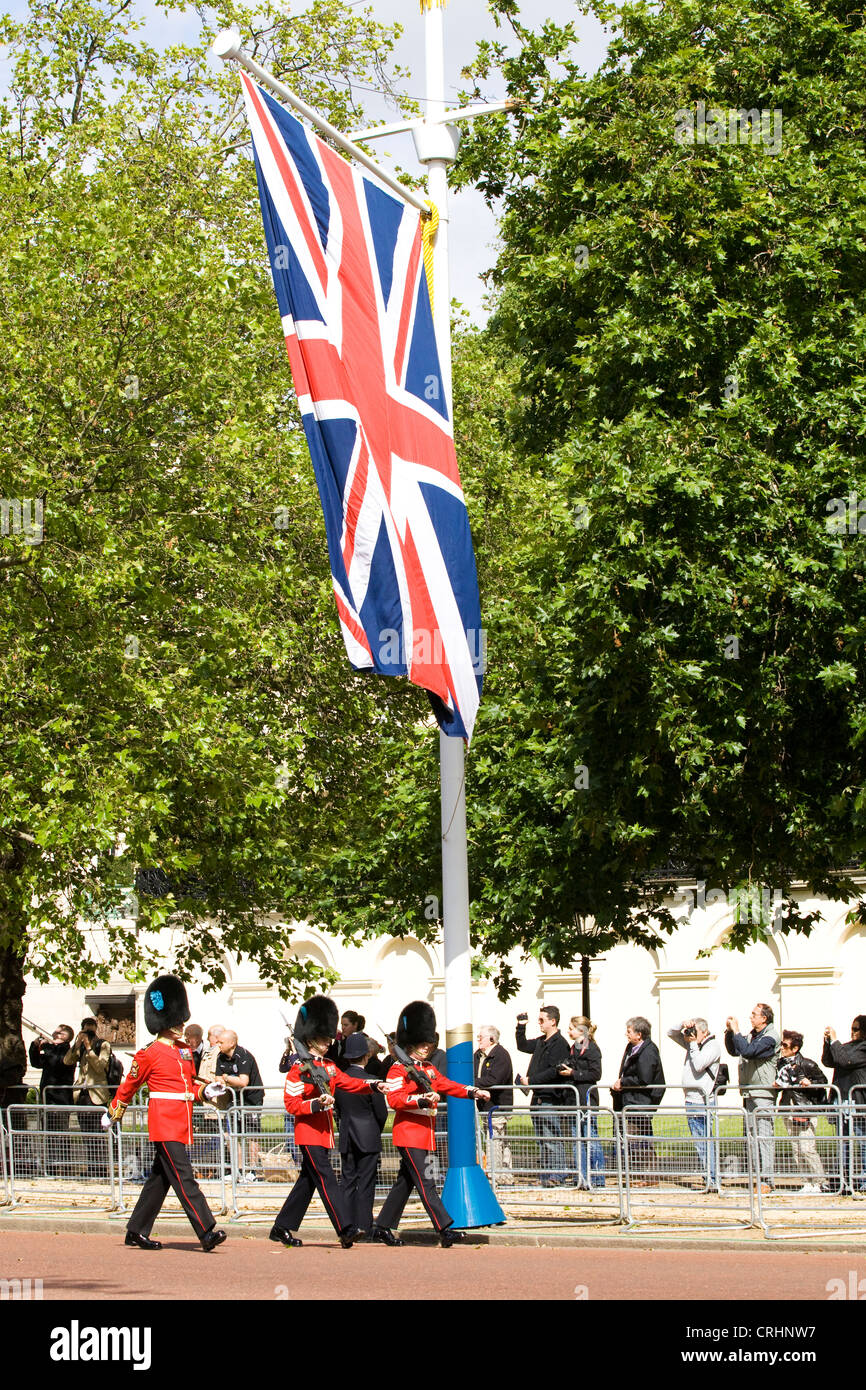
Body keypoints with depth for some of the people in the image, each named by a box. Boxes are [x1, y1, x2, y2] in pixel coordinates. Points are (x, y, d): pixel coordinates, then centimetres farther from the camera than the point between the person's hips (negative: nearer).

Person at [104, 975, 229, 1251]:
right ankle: (206, 1233, -19)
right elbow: (129, 1086, 3)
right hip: (165, 1124, -8)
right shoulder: (149, 1054, -7)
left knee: (159, 1179, 12)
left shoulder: (185, 1051, 15)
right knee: (184, 1178, -13)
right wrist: (113, 1115, 13)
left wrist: (206, 1091, 3)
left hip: (182, 1125, 8)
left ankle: (137, 1232, 21)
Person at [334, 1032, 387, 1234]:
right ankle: (364, 1226, 0)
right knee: (365, 1183, 1)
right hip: (368, 1139, -4)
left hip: (346, 1140, 5)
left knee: (348, 1181, 10)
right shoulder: (371, 1081, -14)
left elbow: (338, 1109, 11)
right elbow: (382, 1113, -7)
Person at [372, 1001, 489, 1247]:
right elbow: (394, 1099, -17)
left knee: (405, 1182, 12)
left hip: (425, 1135, 9)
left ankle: (382, 1227, 20)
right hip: (409, 1134, -9)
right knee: (426, 1183, -13)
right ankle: (445, 1230, -19)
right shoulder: (398, 1070, -7)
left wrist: (474, 1092, -5)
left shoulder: (429, 1069, 18)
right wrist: (422, 1099, -30)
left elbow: (447, 1085, 10)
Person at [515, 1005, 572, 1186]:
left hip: (550, 1098, -9)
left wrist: (531, 1080, -16)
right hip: (538, 1097, 9)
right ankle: (546, 1176, 14)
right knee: (542, 1141, 10)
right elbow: (522, 1046, 33)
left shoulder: (559, 1043, -11)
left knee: (552, 1140, -8)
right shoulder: (541, 1042, 16)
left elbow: (554, 1071, -19)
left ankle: (558, 1176, -5)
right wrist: (521, 1027, 20)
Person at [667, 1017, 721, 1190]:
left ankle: (713, 1181, -10)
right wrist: (682, 1025, 0)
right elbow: (671, 1033, 19)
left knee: (705, 1142, -10)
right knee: (700, 1144, 8)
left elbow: (698, 1065, -18)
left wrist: (693, 1044, -9)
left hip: (704, 1101, -8)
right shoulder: (691, 1043, 16)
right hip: (691, 1100, 8)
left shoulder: (713, 1046, -6)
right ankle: (709, 1179, 9)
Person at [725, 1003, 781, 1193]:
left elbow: (748, 1051, -24)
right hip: (749, 1093, 9)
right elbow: (734, 1051, 24)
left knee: (764, 1138, -9)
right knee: (753, 1138, 9)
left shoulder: (770, 1037, -12)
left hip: (763, 1094, -9)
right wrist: (729, 1032, 10)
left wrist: (736, 1031, -16)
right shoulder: (752, 1035, 13)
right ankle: (758, 1178, 13)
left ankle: (766, 1181, -9)